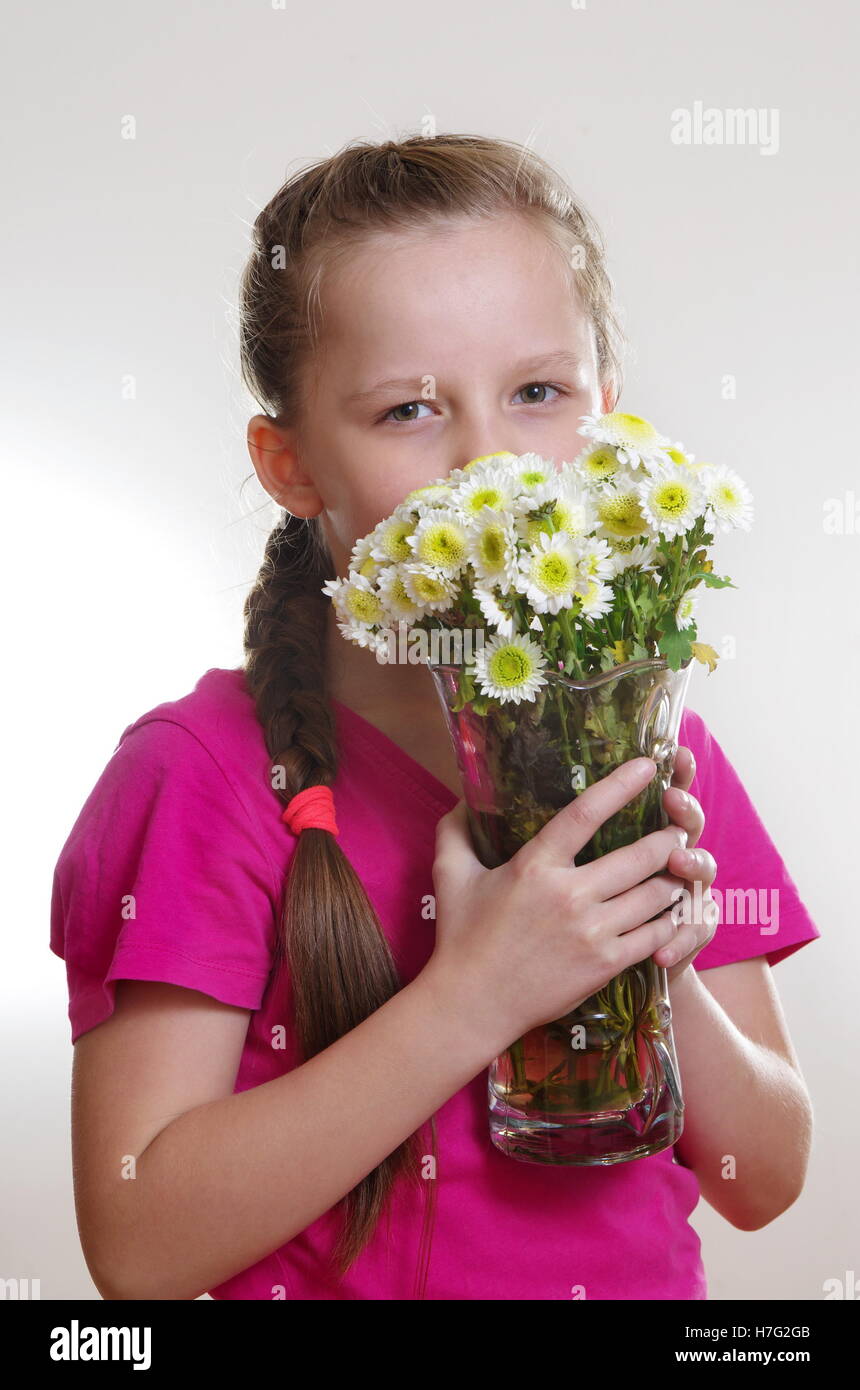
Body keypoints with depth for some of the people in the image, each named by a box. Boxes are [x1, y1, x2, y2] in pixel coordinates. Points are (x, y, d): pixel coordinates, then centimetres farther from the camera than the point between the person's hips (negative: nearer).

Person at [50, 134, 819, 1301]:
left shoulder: (656, 751, -1)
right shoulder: (205, 769, -13)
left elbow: (766, 1184, 2)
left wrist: (665, 970, -15)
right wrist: (475, 998, -24)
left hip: (644, 1279, 3)